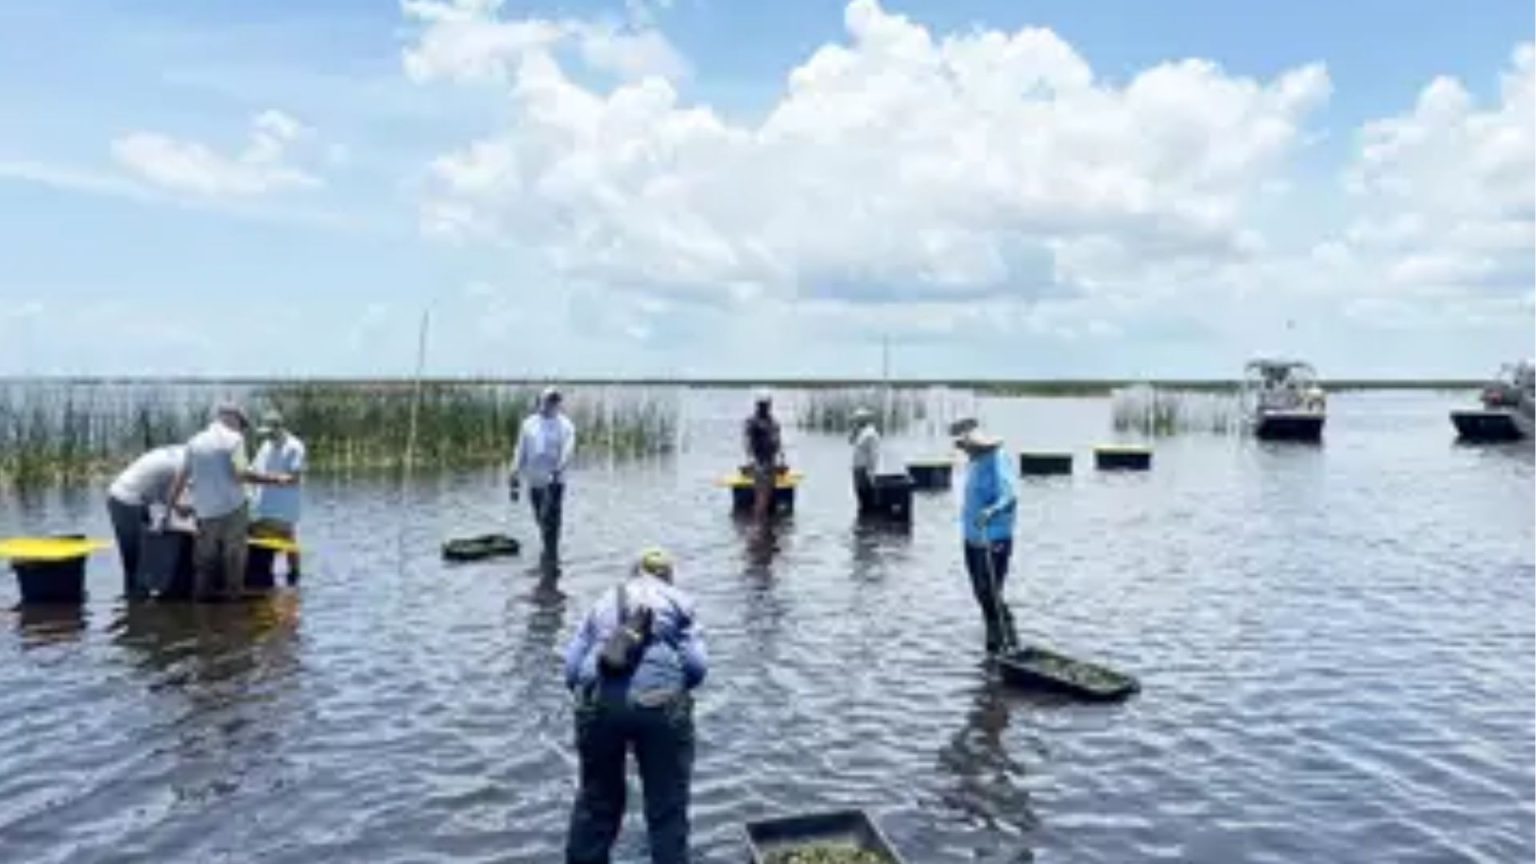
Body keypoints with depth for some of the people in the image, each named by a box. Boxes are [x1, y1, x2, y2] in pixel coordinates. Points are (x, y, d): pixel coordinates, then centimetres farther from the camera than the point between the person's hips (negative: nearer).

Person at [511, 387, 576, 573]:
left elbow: (568, 449, -14)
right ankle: (550, 554, 32)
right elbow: (520, 450, 15)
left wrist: (559, 468, -31)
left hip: (553, 481, -4)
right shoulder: (529, 424, 13)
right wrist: (515, 475, 9)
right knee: (542, 521, 14)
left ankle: (551, 559, -6)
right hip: (534, 481, 5)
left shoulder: (564, 425, 0)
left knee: (550, 520, -12)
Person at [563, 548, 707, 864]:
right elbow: (696, 666, 3)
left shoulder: (604, 602, 24)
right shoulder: (678, 602, 16)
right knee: (668, 809, 10)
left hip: (599, 703, 3)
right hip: (659, 703, -3)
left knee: (596, 801, 21)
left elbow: (571, 669, 14)